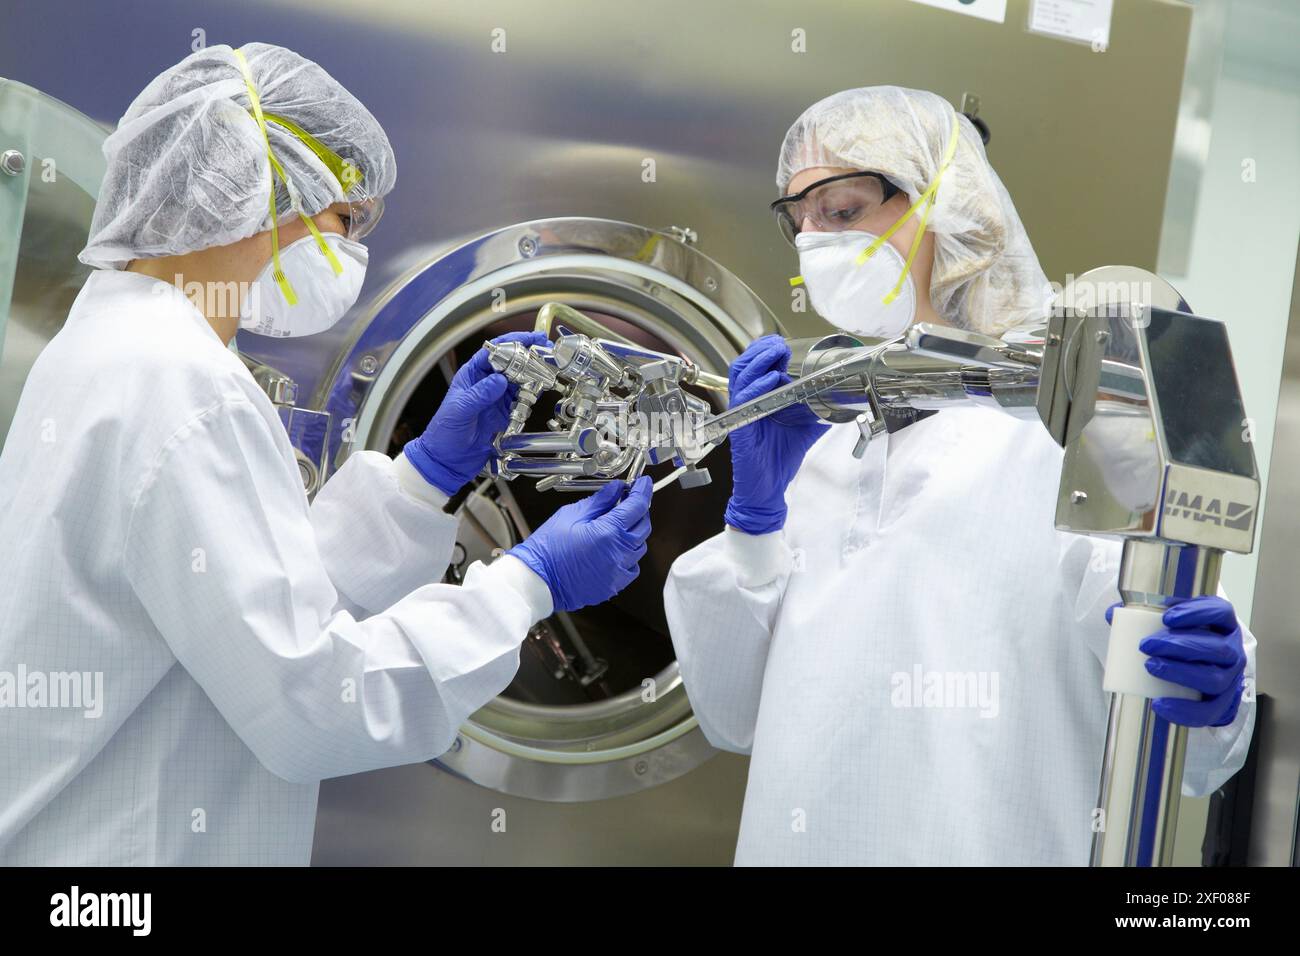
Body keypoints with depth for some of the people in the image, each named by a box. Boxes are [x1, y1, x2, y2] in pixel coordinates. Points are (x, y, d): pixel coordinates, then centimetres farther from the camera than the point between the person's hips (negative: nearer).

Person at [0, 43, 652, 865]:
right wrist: (532, 583, -14)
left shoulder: (108, 347, 9)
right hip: (122, 842, -9)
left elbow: (259, 602, 9)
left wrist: (434, 466, 6)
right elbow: (310, 701, -23)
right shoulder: (178, 383, -21)